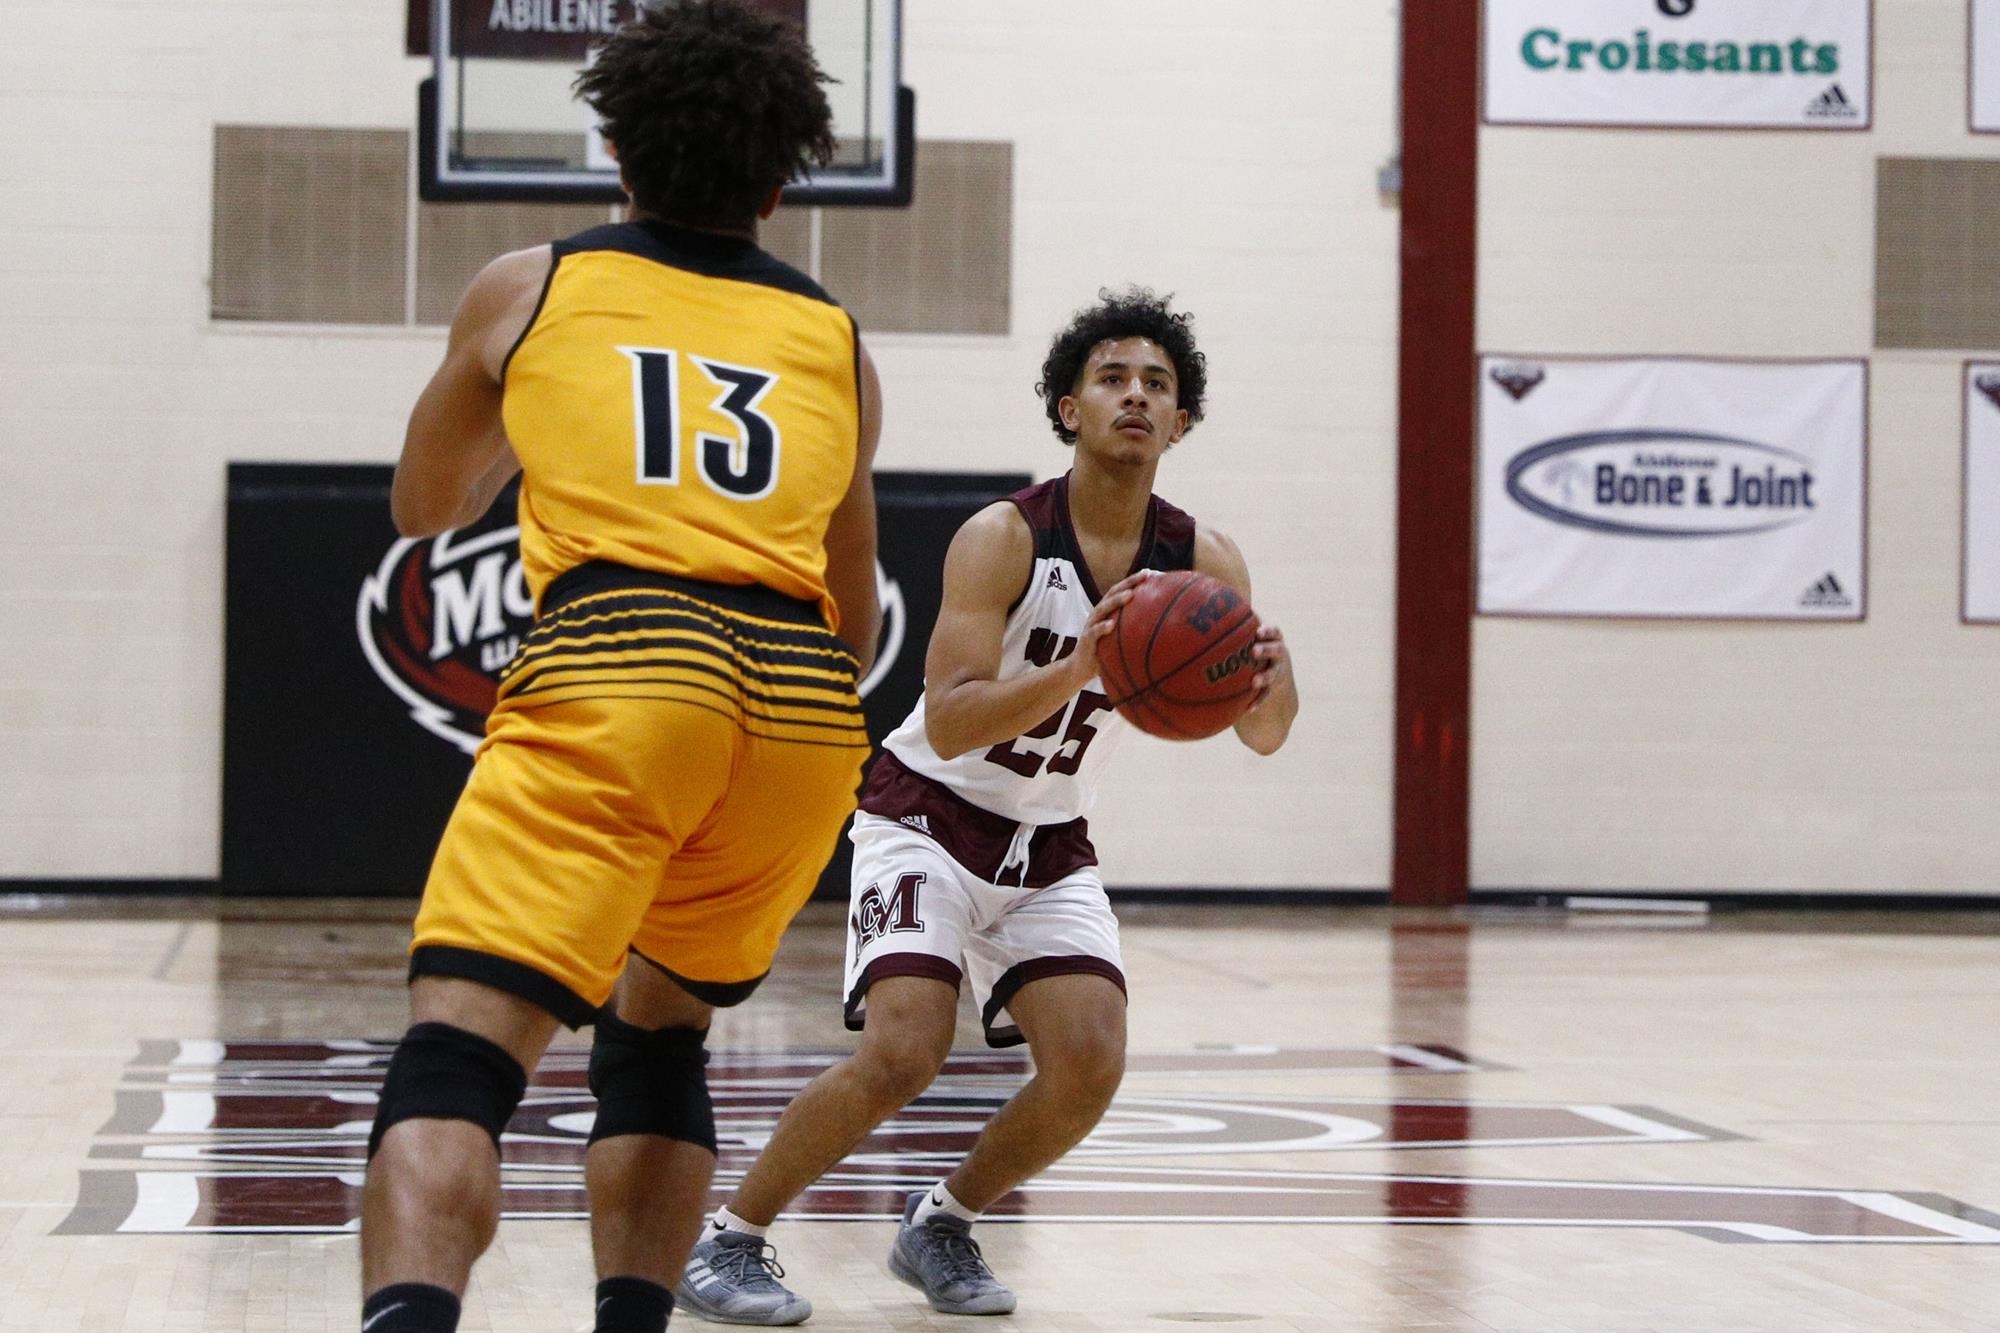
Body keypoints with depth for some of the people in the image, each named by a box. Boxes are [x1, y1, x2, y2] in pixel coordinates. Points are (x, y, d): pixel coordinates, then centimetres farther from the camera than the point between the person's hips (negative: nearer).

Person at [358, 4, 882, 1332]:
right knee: (657, 1032, 25)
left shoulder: (528, 289, 19)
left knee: (459, 1052, -14)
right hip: (807, 706, 4)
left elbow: (424, 508, 35)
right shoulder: (836, 341, 25)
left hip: (614, 675, -4)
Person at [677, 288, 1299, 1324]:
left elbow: (1262, 737, -7)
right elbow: (949, 724, -29)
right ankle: (729, 1239, -3)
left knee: (1091, 1066, -13)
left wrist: (1267, 683, -30)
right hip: (930, 818, -5)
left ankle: (943, 1223, 13)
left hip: (1050, 846, 5)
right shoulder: (1004, 538, -21)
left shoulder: (1203, 563, -8)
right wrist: (1079, 672, -45)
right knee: (904, 1052, -22)